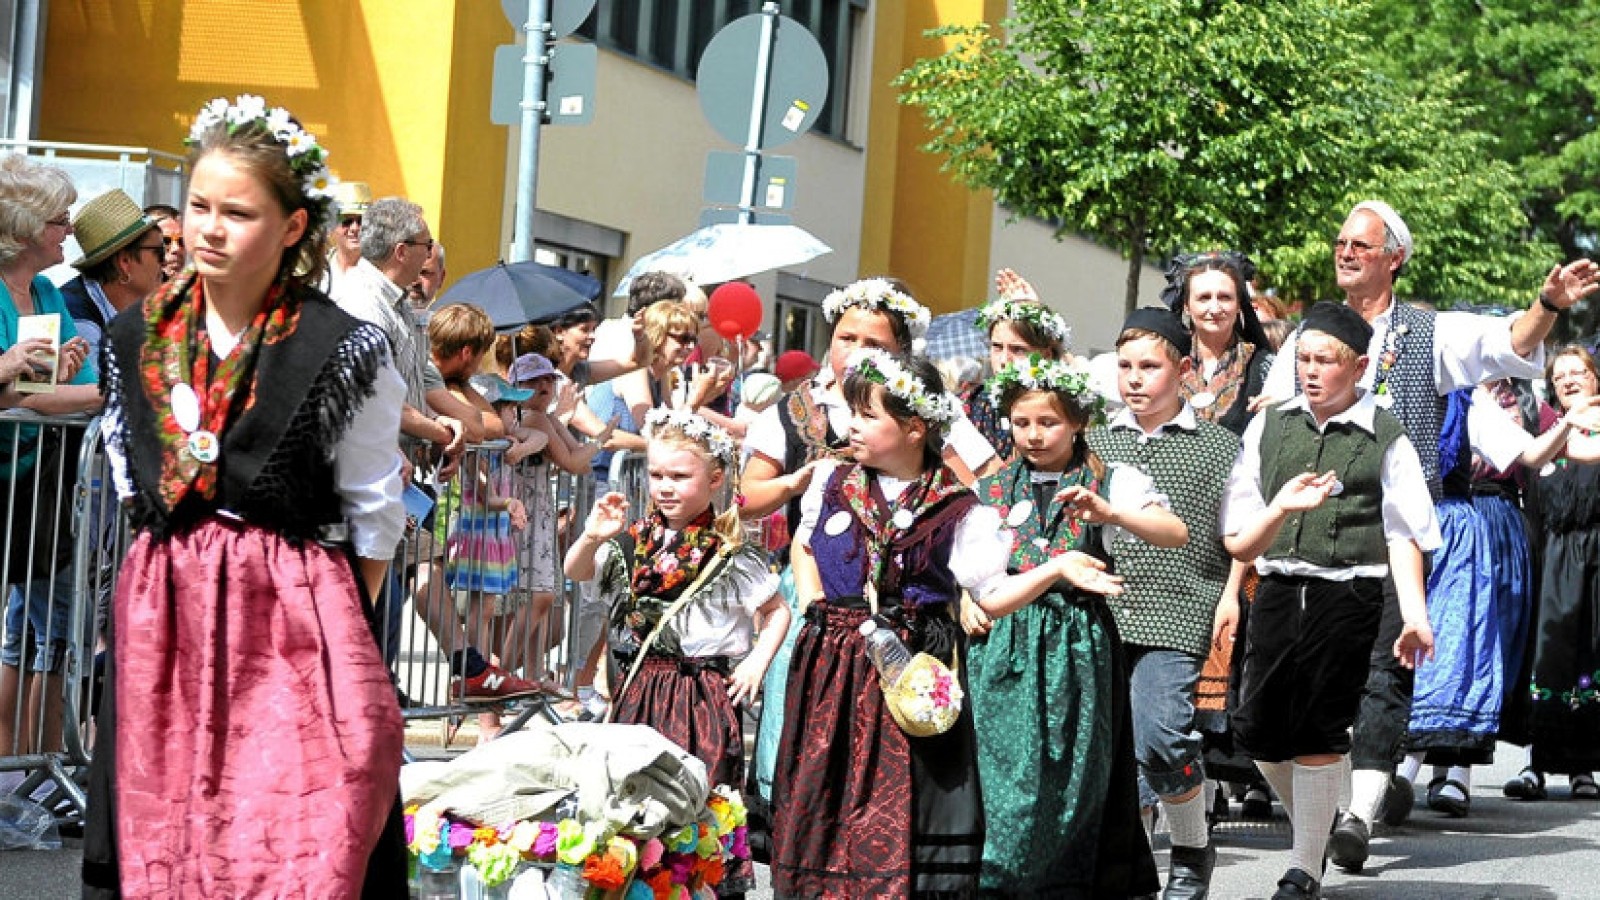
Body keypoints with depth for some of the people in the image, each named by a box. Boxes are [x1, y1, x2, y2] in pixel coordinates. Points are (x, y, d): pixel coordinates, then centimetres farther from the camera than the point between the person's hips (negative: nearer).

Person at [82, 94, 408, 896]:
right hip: (161, 615, 5)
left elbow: (373, 516, -2)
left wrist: (340, 624, -2)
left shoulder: (343, 350, -9)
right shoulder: (137, 339, 6)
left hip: (292, 622, -4)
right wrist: (175, 575, 11)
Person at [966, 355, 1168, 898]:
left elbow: (1174, 532, -12)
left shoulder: (1109, 482, 3)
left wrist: (1111, 513, -29)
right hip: (1003, 644, 2)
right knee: (1002, 765, -3)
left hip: (1075, 644, -2)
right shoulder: (990, 491, 13)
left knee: (1071, 767, -2)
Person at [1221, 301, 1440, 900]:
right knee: (1256, 728, 2)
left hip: (1347, 594, -3)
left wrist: (1414, 616, -12)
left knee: (1317, 733, -2)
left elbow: (1402, 534, -2)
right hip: (1277, 589, 3)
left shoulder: (1384, 439, 1)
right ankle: (1314, 823, 29)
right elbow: (1239, 540, 9)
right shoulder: (1270, 427, 9)